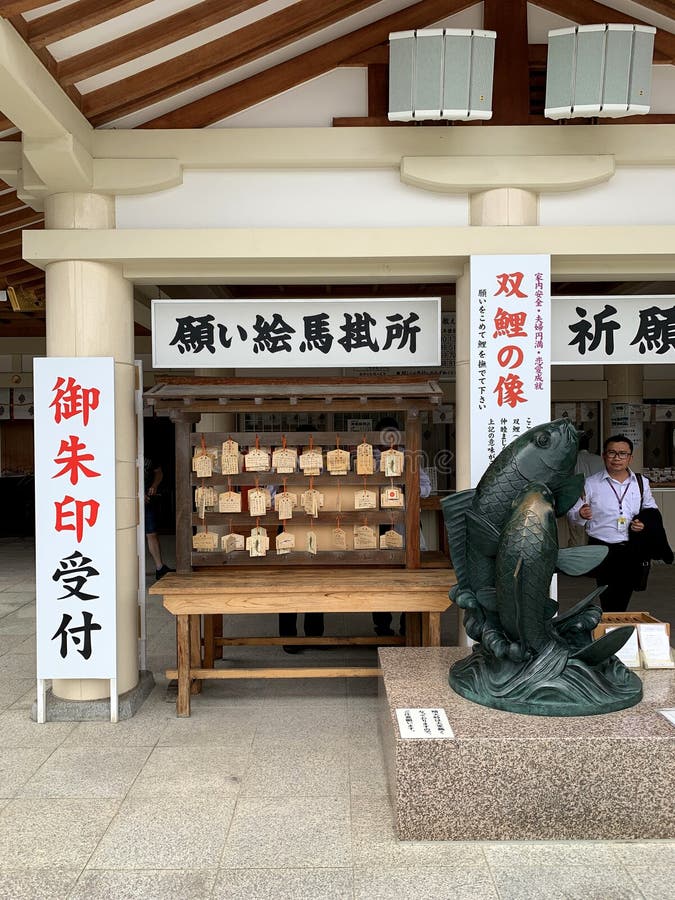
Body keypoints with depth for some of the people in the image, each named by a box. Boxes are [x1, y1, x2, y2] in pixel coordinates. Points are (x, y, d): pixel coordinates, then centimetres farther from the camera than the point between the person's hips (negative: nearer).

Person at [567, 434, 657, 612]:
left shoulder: (642, 483, 9)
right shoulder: (590, 484, 0)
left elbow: (652, 510, 20)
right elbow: (572, 515, 1)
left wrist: (645, 524, -1)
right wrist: (581, 515, -23)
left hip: (631, 551, 3)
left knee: (623, 600, 9)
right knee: (609, 604, -5)